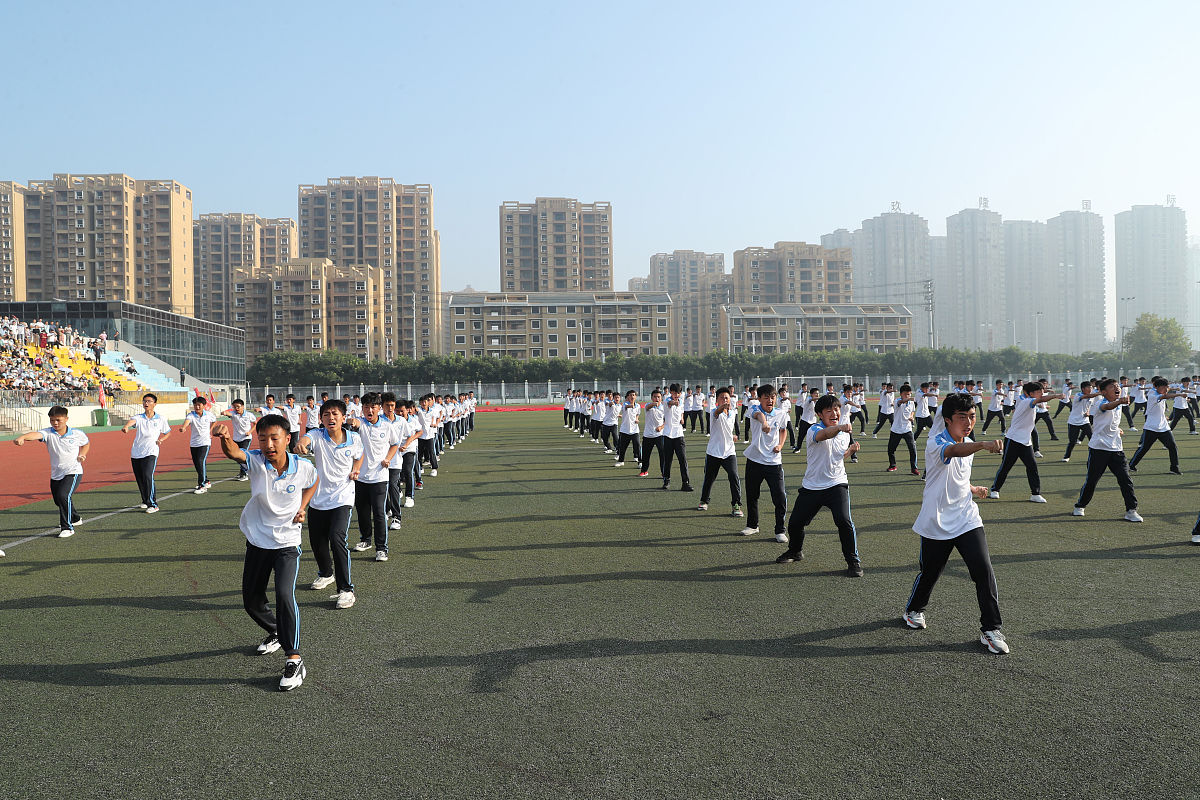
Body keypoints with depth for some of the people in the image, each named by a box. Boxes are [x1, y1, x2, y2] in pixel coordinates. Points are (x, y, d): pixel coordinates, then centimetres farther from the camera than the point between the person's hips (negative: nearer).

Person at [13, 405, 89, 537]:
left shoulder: (77, 434, -6)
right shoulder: (48, 433, -8)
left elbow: (86, 443, 17)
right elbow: (36, 434, -32)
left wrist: (82, 455, -2)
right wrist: (21, 437, -52)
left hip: (73, 472, -4)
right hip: (55, 474, 4)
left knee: (63, 496, -25)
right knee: (58, 501, 18)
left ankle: (67, 528, -14)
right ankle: (75, 518, 48)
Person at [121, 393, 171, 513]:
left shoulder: (161, 419, 5)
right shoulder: (139, 417, 4)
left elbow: (168, 432, 19)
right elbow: (132, 421, -21)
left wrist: (161, 440, -2)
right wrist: (126, 426, -45)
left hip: (151, 452, -3)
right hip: (136, 452, 3)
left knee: (147, 476, -20)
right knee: (139, 479, 8)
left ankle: (153, 504, -16)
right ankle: (146, 500, 30)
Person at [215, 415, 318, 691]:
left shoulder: (303, 468, -13)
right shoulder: (255, 461, -15)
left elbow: (313, 483, 13)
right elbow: (234, 453, -40)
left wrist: (301, 508, -2)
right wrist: (225, 439, -62)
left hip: (287, 544, -3)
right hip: (257, 542, 3)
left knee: (284, 595, -24)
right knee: (251, 601, 15)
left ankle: (294, 660, -16)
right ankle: (275, 633, 46)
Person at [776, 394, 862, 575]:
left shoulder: (844, 434, 6)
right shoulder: (814, 430, -14)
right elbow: (825, 434, -41)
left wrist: (851, 450, 3)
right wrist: (839, 427, -62)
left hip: (837, 485, 2)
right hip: (811, 487, -1)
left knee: (844, 521, -21)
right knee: (795, 523, 6)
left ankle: (853, 562, -5)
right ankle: (795, 552, 37)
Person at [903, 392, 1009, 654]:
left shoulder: (969, 445, 7)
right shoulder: (936, 443, -18)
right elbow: (954, 451, -45)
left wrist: (972, 489, 12)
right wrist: (983, 444, -60)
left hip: (967, 520, 5)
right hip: (936, 524, -5)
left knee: (984, 571, -9)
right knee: (929, 573, 11)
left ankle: (990, 629, 2)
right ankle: (914, 610, 41)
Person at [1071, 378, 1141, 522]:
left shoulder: (1118, 407, 12)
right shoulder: (1101, 404, -12)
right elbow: (1108, 406, -39)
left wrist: (1117, 429, 13)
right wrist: (1120, 402, -59)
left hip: (1116, 449, 6)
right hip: (1098, 448, -5)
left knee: (1125, 479, -4)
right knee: (1091, 480, 4)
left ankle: (1131, 510, 3)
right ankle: (1080, 506, 23)